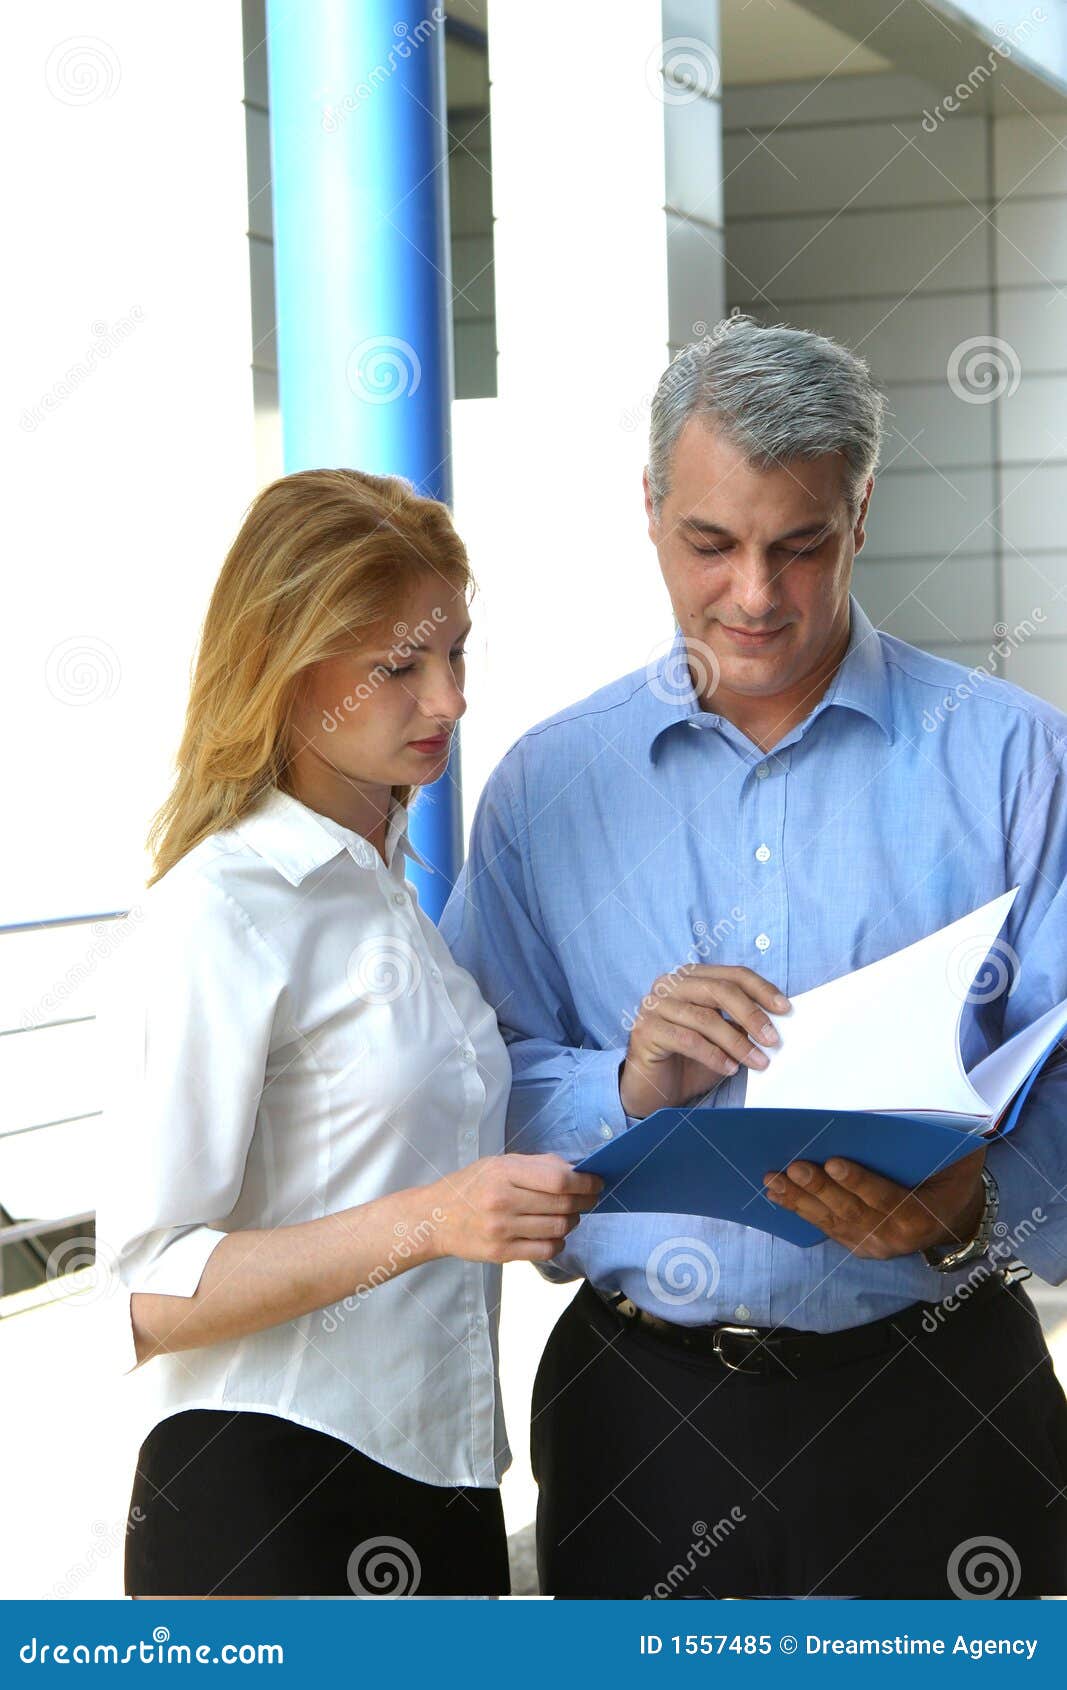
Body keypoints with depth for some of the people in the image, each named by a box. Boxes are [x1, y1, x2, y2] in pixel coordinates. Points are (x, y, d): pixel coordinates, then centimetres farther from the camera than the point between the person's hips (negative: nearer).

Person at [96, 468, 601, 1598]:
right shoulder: (215, 920, -14)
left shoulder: (387, 889, 12)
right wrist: (427, 1222, -27)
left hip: (435, 1480, 8)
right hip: (264, 1502, -8)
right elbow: (152, 1299, -18)